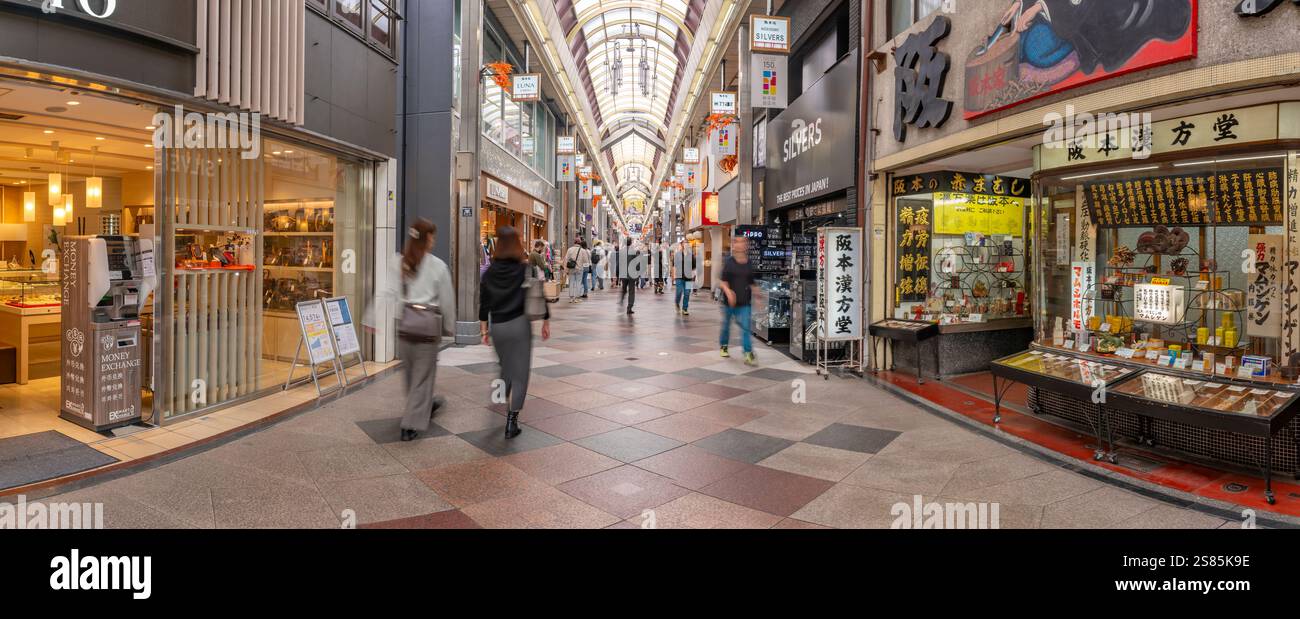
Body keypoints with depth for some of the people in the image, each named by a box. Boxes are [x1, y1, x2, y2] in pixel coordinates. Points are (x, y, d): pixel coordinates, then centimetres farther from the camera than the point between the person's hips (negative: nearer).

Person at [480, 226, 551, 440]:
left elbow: (484, 302, 7)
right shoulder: (525, 268, -6)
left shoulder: (490, 271, 4)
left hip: (497, 326, 4)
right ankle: (511, 421, 1)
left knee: (506, 369, 23)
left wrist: (484, 328, 15)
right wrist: (546, 322, 6)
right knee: (520, 373, 2)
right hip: (519, 324, -4)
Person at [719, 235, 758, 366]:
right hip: (729, 301, -1)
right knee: (726, 323, 17)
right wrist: (728, 292, -25)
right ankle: (724, 346, 40)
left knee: (745, 327, -8)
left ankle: (749, 353, -9)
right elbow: (723, 281, -9)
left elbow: (751, 283, 12)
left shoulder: (749, 264, 3)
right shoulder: (729, 262, -6)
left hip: (744, 302, 1)